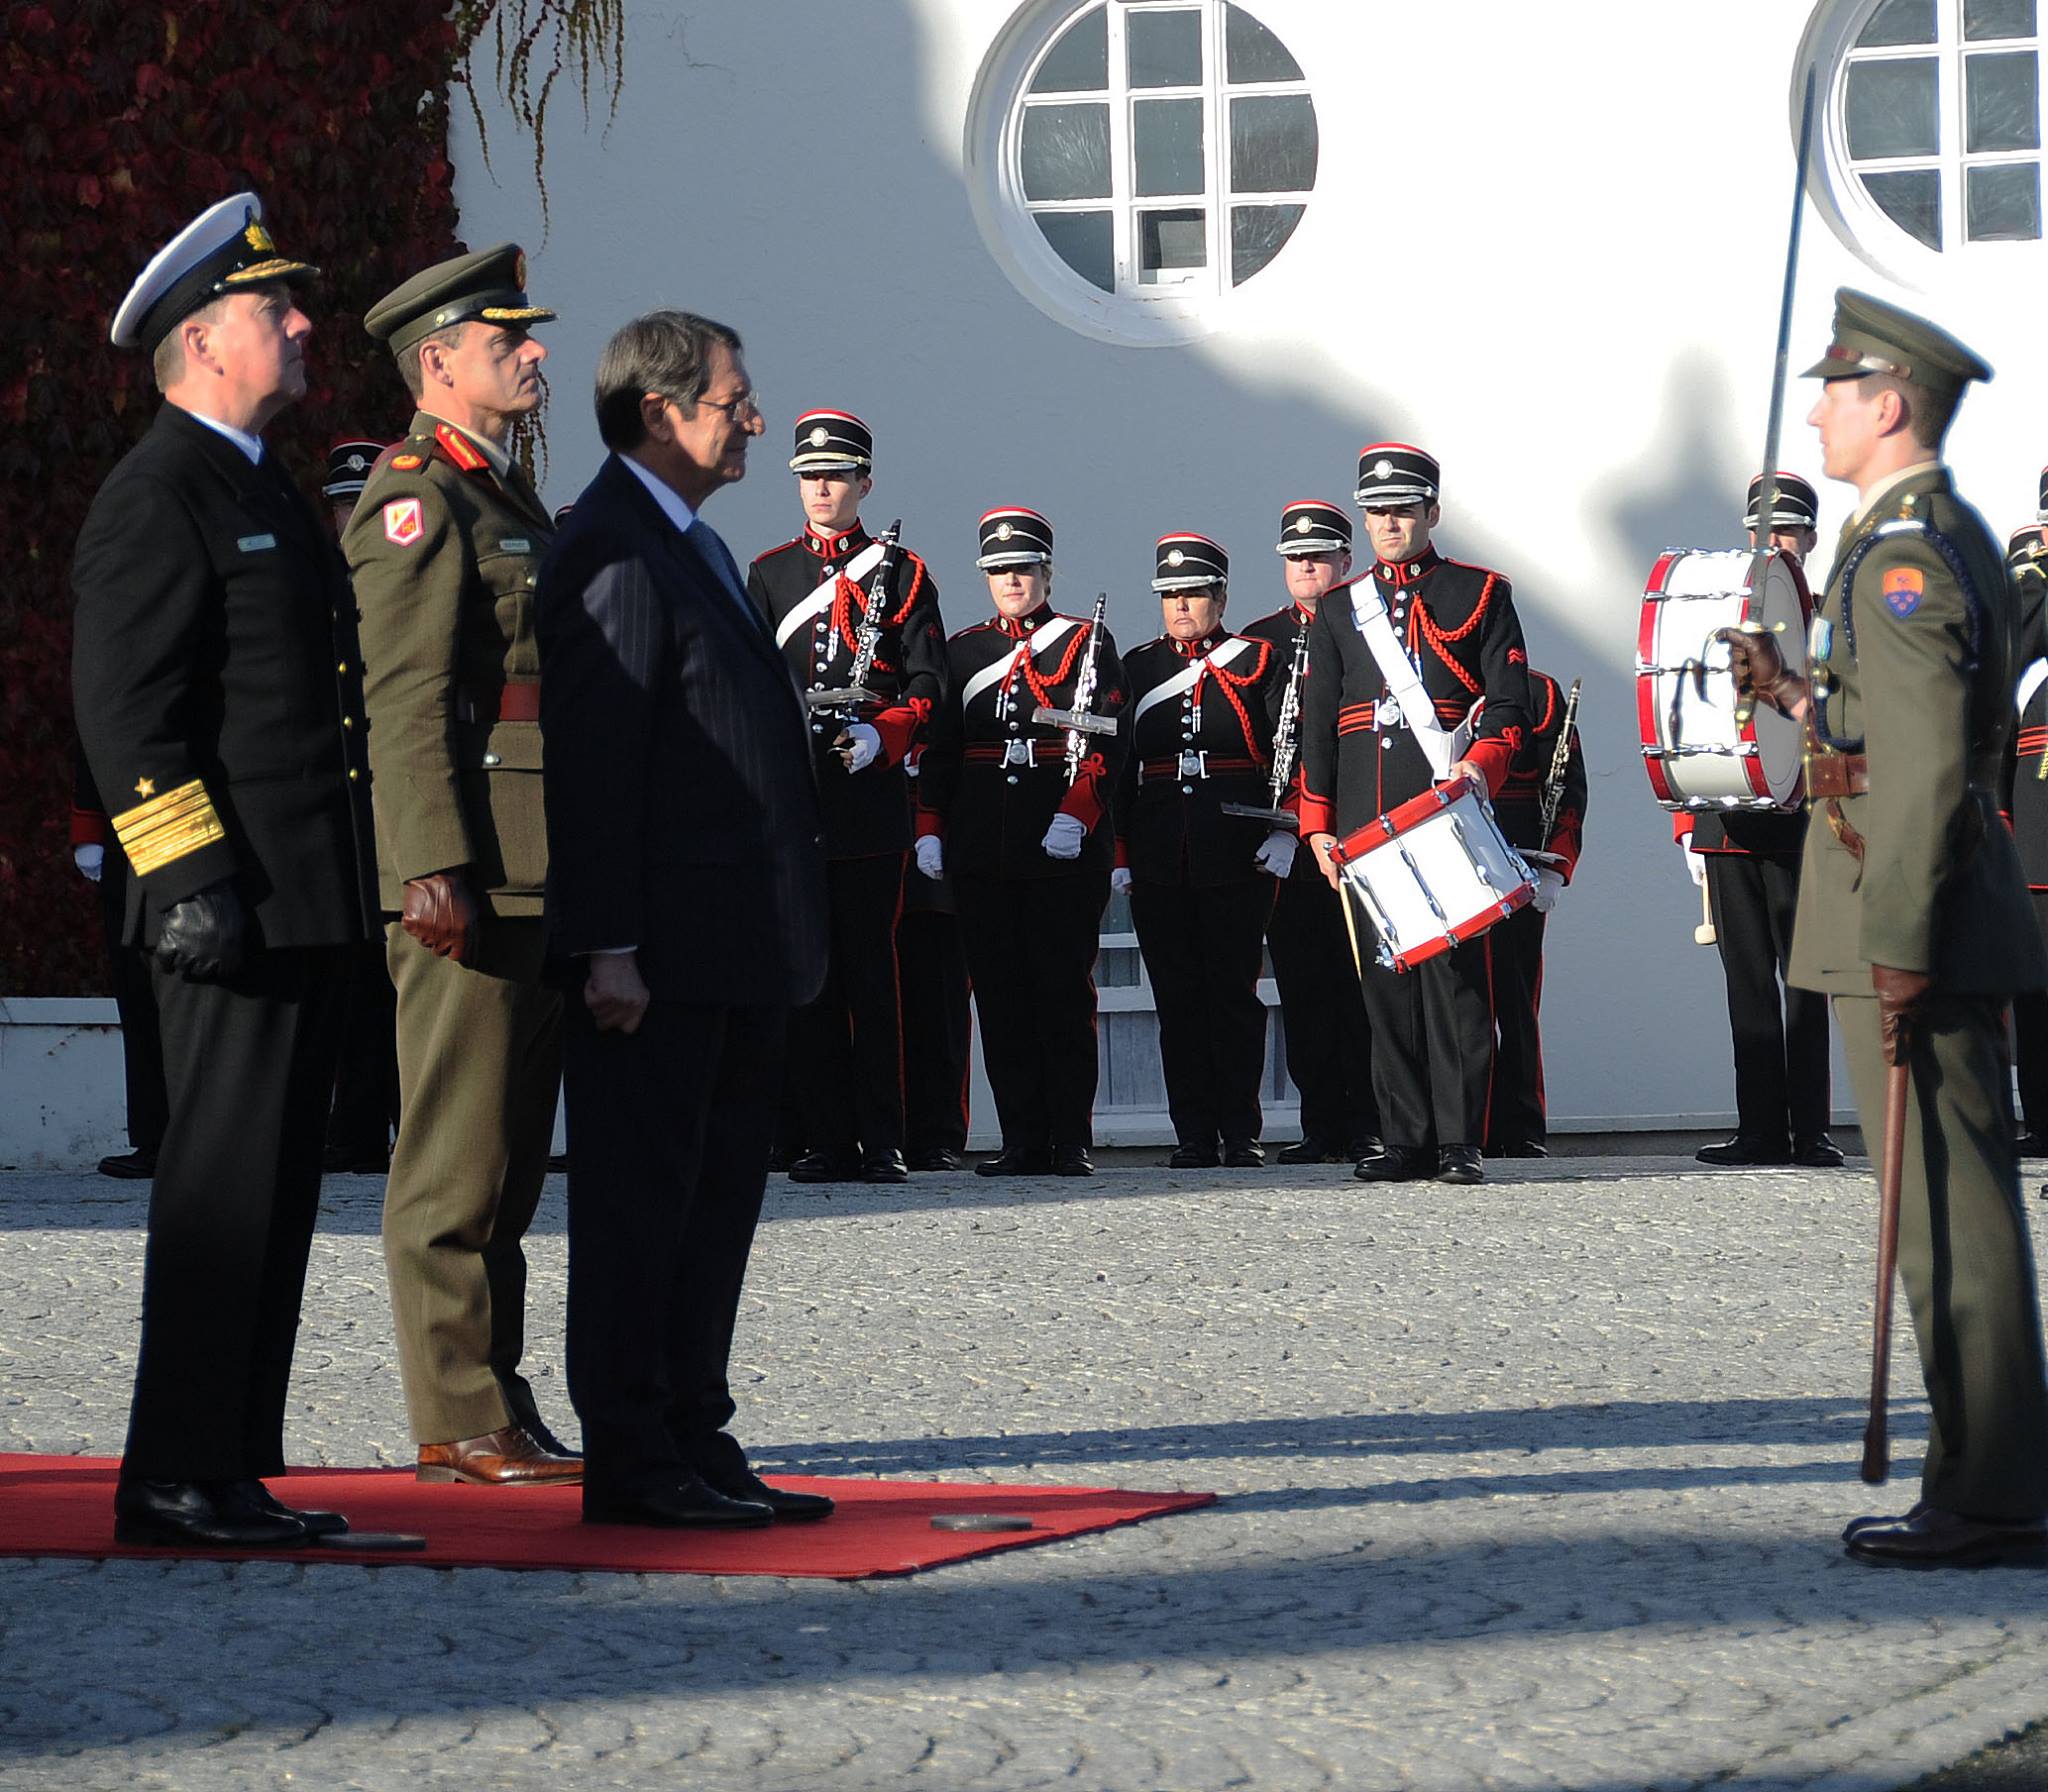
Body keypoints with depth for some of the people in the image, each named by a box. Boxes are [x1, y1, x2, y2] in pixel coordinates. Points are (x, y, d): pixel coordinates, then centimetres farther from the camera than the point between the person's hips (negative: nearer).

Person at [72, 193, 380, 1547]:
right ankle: (177, 1483, -5)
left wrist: (356, 892, 23)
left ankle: (233, 1469, 15)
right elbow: (125, 710, -16)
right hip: (238, 907, -10)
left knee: (277, 1194, 10)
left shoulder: (269, 493, 21)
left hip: (310, 909, 10)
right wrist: (192, 877, -21)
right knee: (223, 1193, -9)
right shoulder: (157, 499, -10)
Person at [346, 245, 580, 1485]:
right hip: (471, 871, -10)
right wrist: (434, 867, -23)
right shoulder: (416, 500, -8)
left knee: (513, 1153, 11)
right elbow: (407, 700, -16)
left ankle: (501, 1403, 16)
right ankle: (460, 1425, -5)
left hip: (540, 874, 10)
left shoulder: (514, 500, 22)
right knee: (458, 1155, -7)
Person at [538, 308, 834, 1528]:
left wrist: (784, 941, 20)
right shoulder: (614, 551, -13)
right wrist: (608, 947, -22)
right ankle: (633, 1462, -1)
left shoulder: (697, 548, 19)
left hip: (739, 953, 10)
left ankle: (694, 1444, 19)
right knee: (640, 1199, -4)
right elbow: (592, 764, -18)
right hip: (663, 962, -10)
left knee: (716, 1198, 13)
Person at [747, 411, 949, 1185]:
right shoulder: (768, 573, 14)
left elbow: (928, 685, 2)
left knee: (872, 969, -2)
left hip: (871, 797, -2)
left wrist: (879, 736, -14)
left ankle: (882, 1142, 0)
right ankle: (827, 1142, 4)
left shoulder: (902, 573, 7)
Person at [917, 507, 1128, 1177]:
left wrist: (1075, 816, -18)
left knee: (1064, 993, -3)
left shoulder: (1087, 643, 4)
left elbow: (1103, 744, -5)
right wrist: (929, 828, 2)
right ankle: (1023, 1139, 6)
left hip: (1066, 849, -4)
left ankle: (1072, 1140, 0)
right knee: (1001, 996, 3)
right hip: (982, 855, 4)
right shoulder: (964, 650, 15)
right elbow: (940, 748, 13)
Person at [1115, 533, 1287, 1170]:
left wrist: (1284, 831, -8)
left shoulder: (1258, 662, 4)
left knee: (1234, 993, 0)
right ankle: (1193, 1136, 6)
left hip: (1238, 855, -3)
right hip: (1157, 865, 3)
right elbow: (1116, 765, 11)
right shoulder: (1136, 668, 11)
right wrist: (1117, 852, 4)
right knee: (1177, 999, 3)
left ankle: (1241, 1135, 5)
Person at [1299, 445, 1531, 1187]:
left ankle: (1461, 1141, -6)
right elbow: (1317, 723, 14)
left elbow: (1509, 700, 1)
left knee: (1454, 971, -7)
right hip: (1365, 816, 3)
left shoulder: (1481, 595, 8)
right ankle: (1406, 1140, 5)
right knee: (1385, 978, 2)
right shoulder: (1338, 610, 16)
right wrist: (1317, 822, 6)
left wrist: (1481, 762, -17)